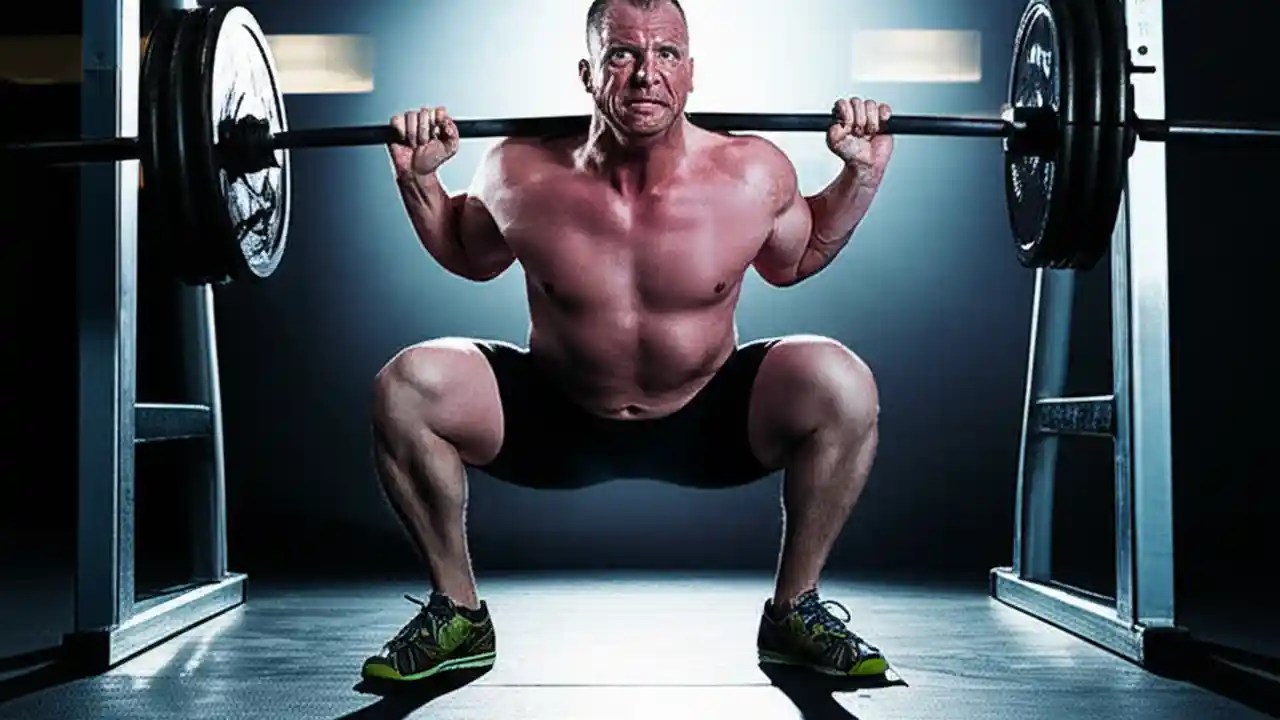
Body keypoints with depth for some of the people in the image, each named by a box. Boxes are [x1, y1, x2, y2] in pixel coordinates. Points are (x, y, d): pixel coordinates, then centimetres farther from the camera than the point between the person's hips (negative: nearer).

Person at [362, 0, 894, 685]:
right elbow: (469, 258, 8)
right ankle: (457, 610, 0)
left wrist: (862, 173, -4)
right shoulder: (521, 177, -15)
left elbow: (794, 260, 9)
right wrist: (417, 177, -7)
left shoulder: (752, 175, -14)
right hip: (555, 423, 0)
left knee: (841, 384, -27)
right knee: (406, 386, -22)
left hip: (708, 423, 0)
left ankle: (795, 609, -3)